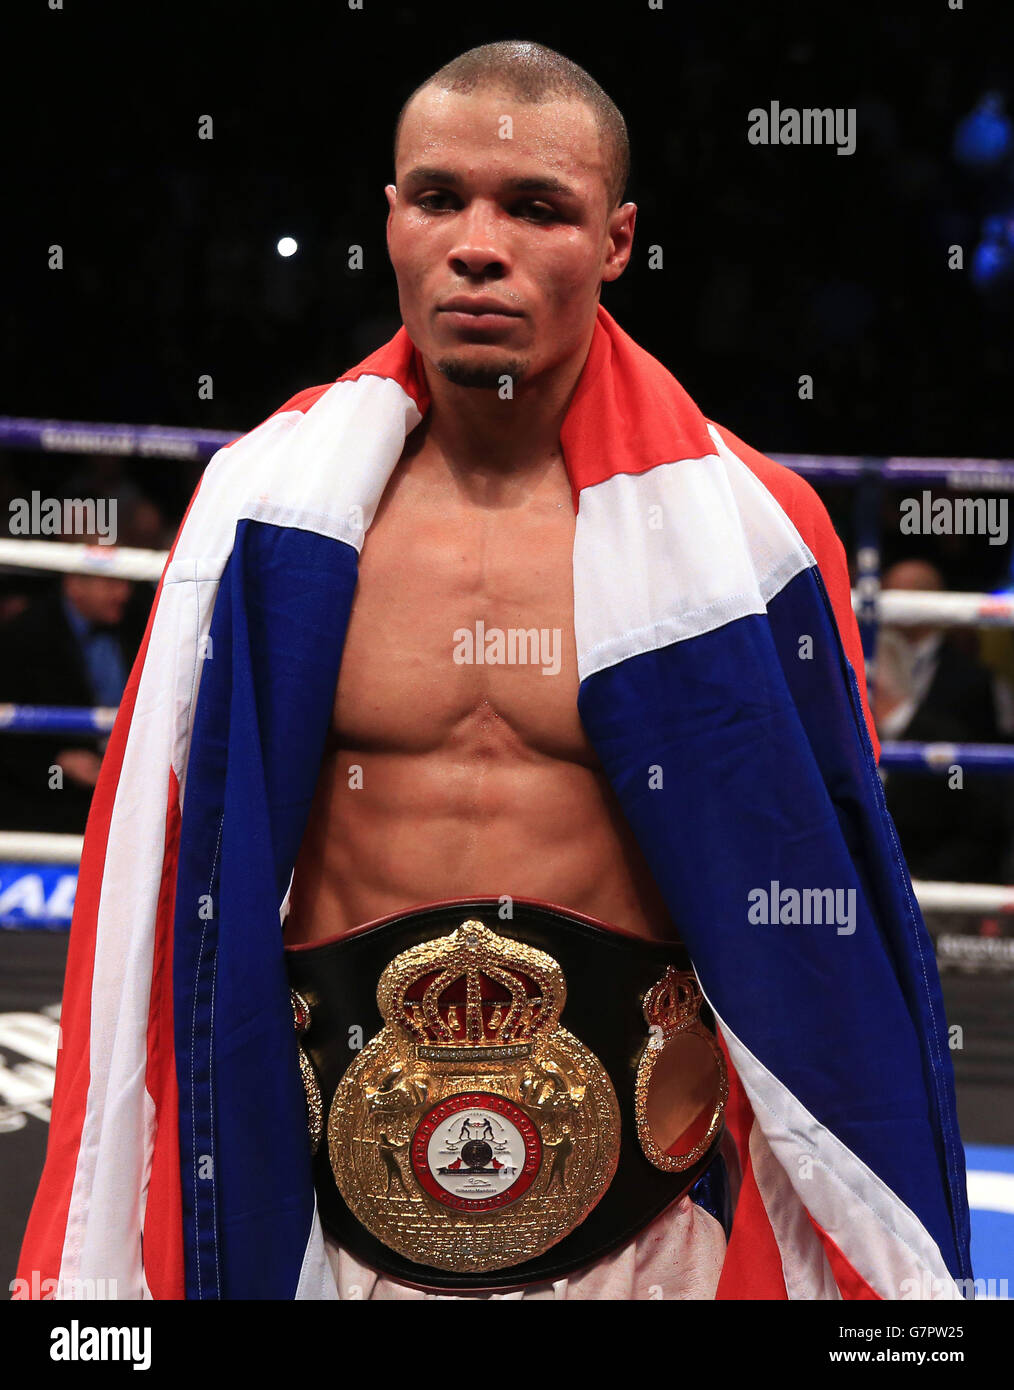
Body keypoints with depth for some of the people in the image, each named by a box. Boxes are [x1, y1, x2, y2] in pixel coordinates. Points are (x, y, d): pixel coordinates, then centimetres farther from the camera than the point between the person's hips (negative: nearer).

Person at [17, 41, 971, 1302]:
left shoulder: (745, 527, -5)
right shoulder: (273, 509, -2)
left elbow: (820, 927, 0)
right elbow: (162, 890, 3)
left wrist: (888, 1266, -2)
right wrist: (96, 1257, 2)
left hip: (644, 1209, -1)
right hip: (328, 1191, 1)